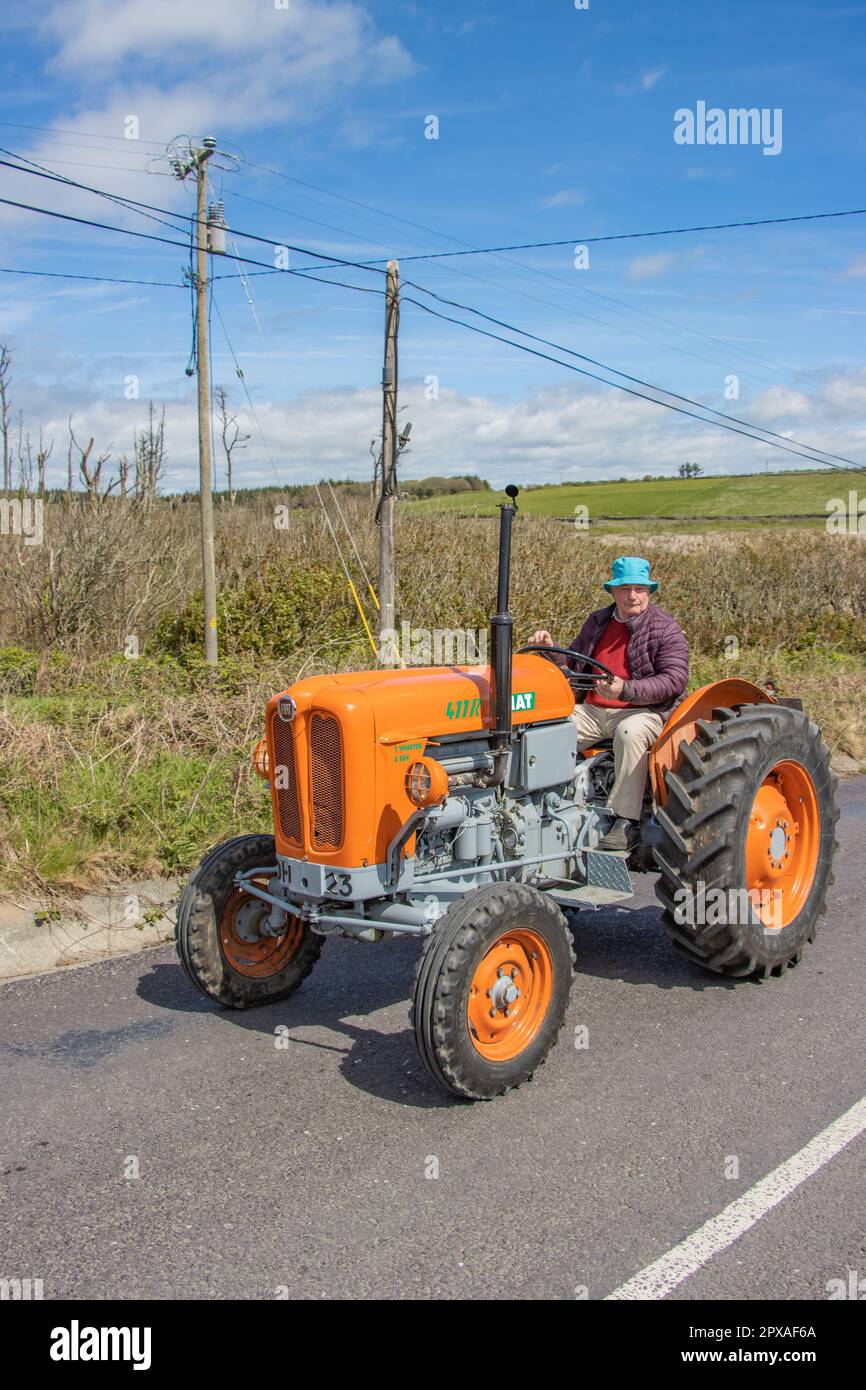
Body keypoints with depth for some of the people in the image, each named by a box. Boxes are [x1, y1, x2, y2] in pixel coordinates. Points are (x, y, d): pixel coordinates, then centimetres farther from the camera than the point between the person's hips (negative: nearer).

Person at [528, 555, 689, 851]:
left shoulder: (666, 629, -2)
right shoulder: (597, 621, 16)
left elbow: (675, 679, -13)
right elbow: (573, 663, 24)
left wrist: (626, 690, -26)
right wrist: (551, 648, 1)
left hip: (643, 711, -5)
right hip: (593, 711, 5)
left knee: (630, 731, -40)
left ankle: (626, 821, -34)